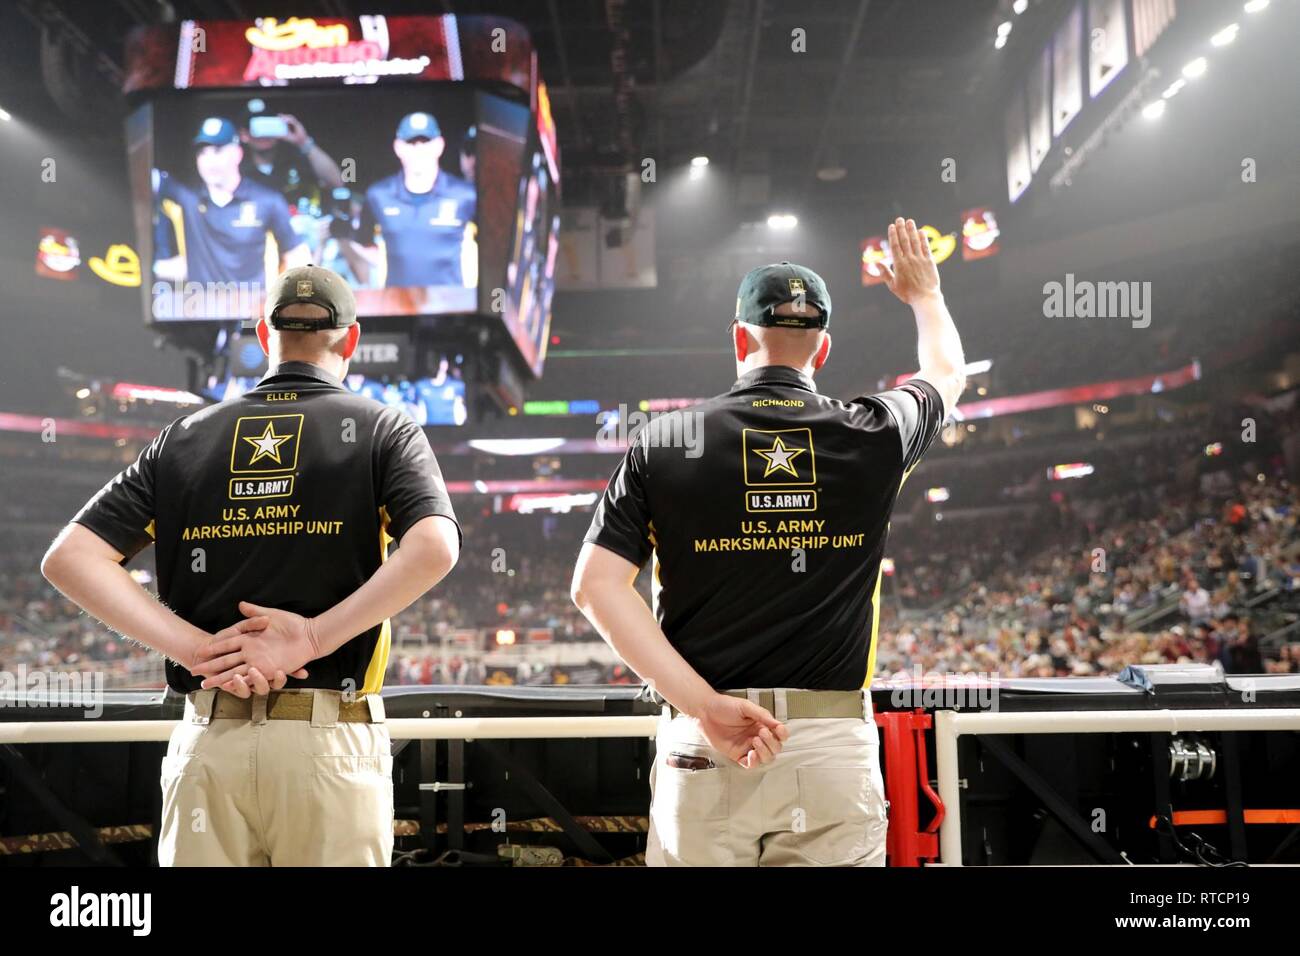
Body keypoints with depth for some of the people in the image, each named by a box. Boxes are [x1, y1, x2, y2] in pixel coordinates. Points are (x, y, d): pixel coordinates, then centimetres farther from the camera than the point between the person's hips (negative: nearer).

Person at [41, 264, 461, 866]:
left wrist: (198, 648, -6)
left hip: (207, 742, 3)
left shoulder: (184, 438, 11)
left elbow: (68, 558, 2)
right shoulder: (381, 430, 3)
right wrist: (315, 637, -14)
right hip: (330, 743, -2)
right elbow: (434, 547, -16)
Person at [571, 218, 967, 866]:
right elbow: (947, 371, 25)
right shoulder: (873, 436, 2)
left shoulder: (663, 444, 1)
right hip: (835, 747, 0)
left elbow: (596, 586, -8)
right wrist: (925, 293, 45)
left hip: (700, 750, 0)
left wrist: (705, 705, -13)